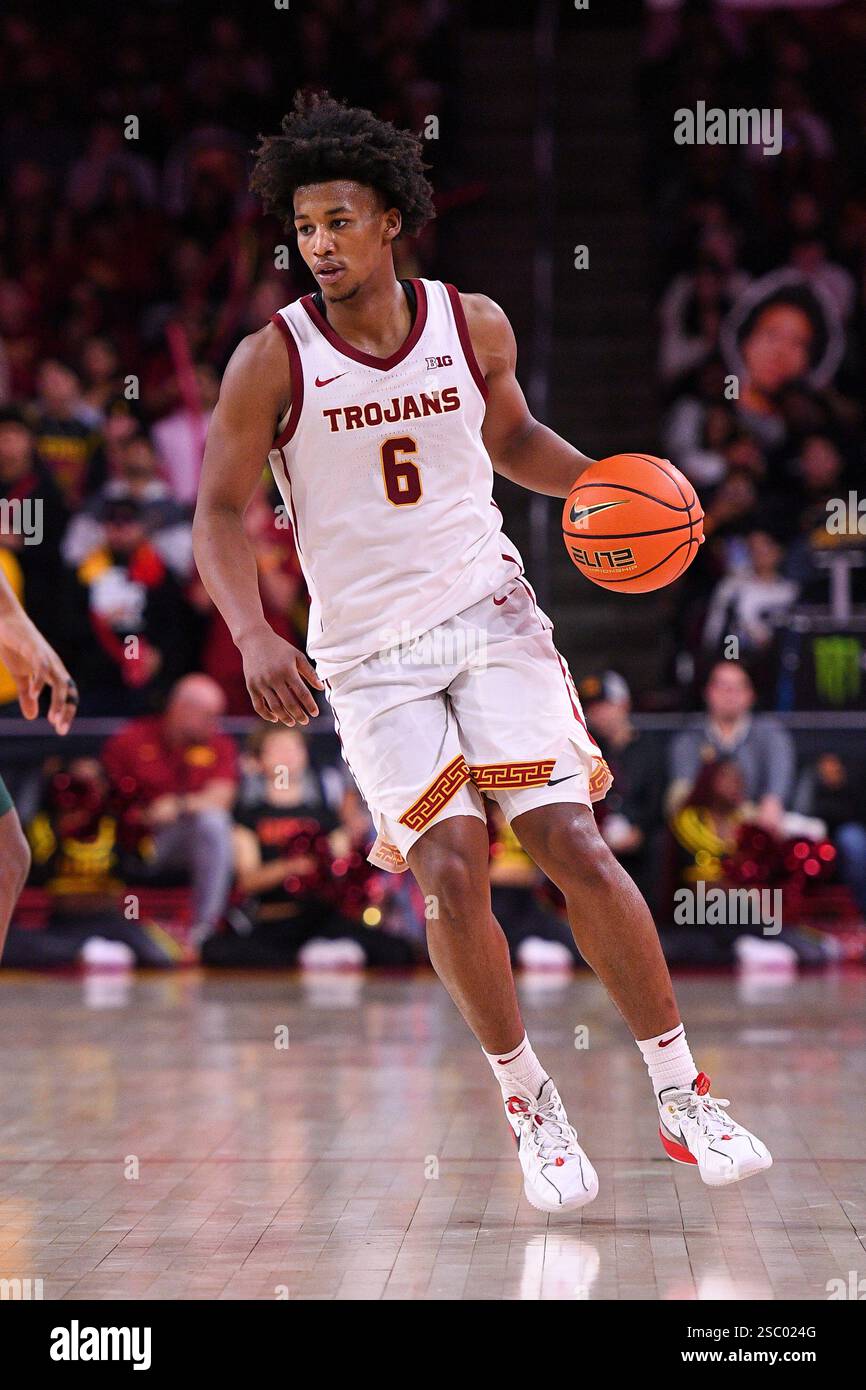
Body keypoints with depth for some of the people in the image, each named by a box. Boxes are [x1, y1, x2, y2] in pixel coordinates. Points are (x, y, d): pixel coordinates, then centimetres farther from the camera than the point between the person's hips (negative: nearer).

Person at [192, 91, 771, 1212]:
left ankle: (684, 1099, -2)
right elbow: (220, 516, -5)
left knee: (571, 842, -10)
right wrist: (254, 639, -21)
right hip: (369, 655, -1)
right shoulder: (271, 360, -8)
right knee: (451, 874, -15)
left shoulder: (473, 324, 1)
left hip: (488, 612, 1)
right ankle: (527, 1102, 7)